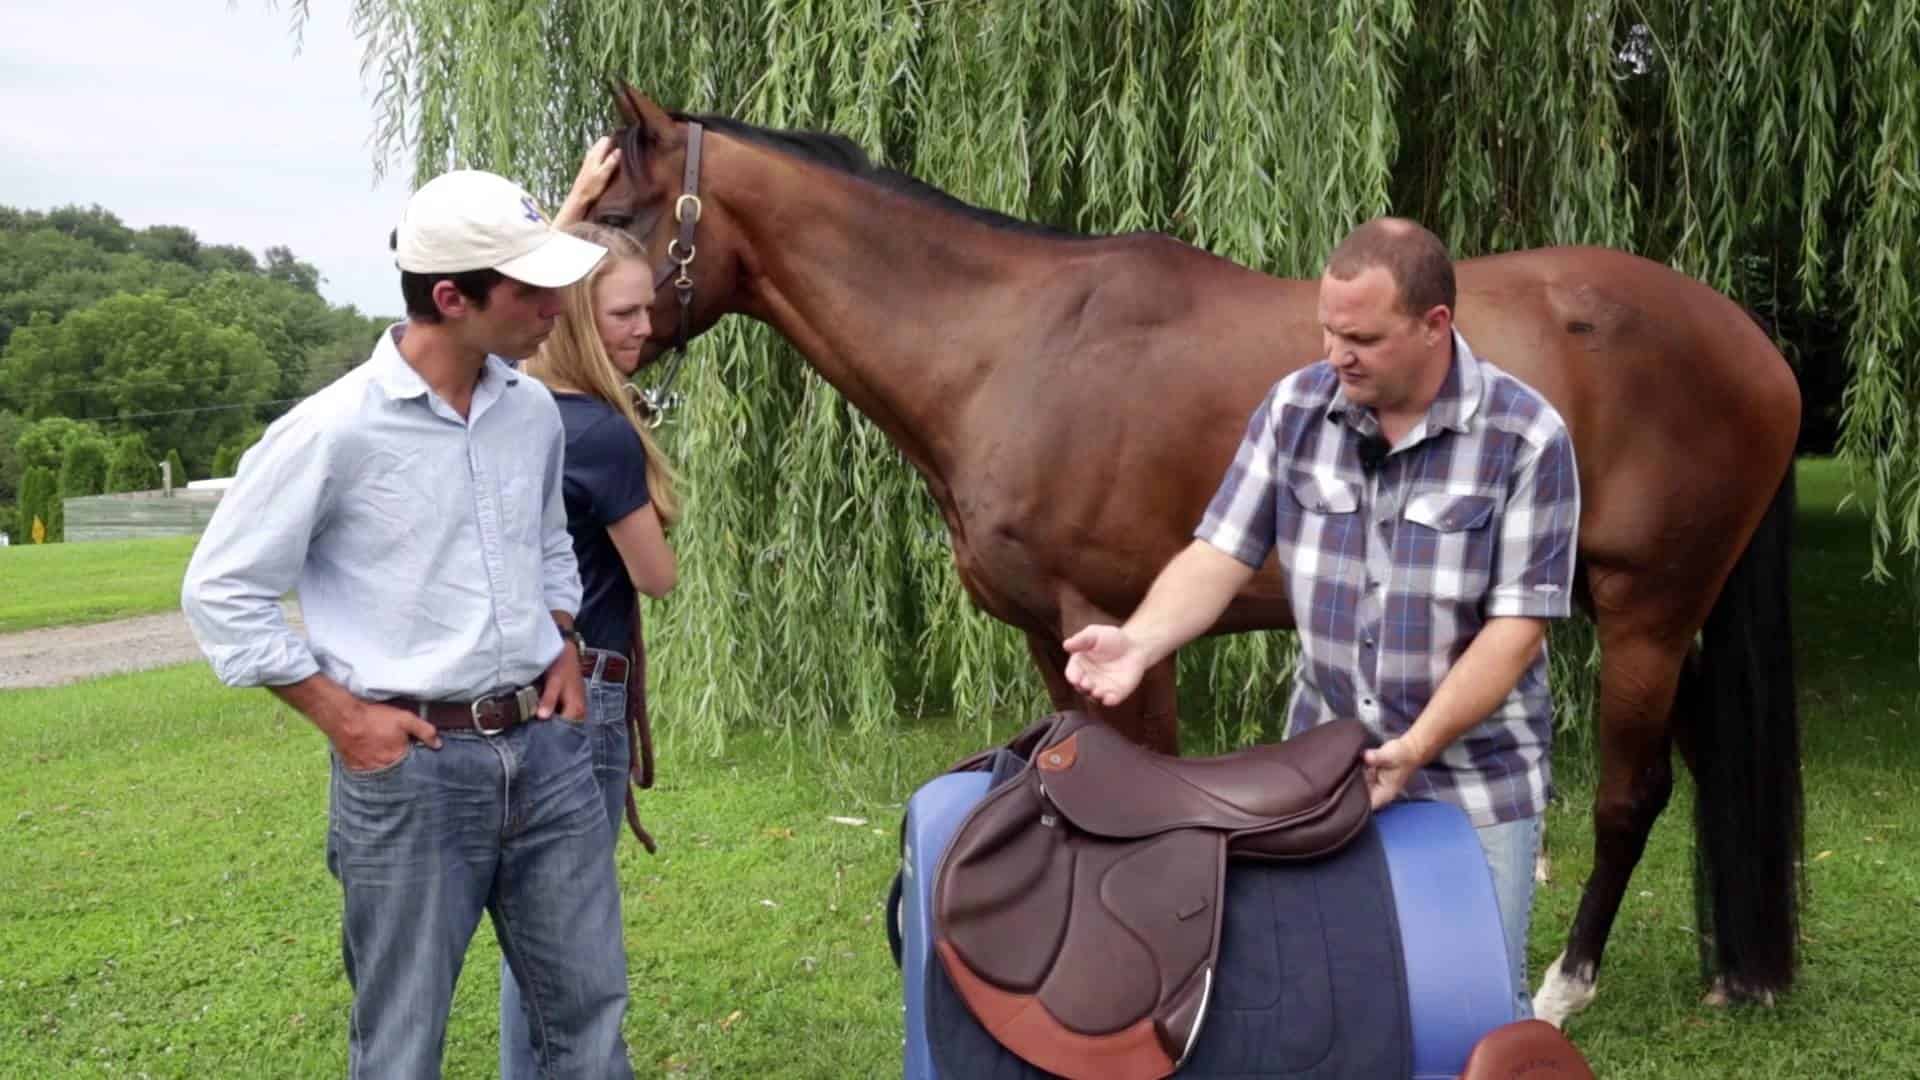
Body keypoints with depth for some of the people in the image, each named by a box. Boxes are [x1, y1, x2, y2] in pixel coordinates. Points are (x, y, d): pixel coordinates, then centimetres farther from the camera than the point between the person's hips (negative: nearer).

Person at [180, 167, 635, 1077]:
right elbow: (220, 593, -8)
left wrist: (565, 648, 6)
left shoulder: (533, 410, 4)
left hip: (546, 746, 5)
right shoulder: (332, 431, -14)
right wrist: (343, 718, -10)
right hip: (409, 764, -5)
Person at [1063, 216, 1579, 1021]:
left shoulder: (1526, 436, -15)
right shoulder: (1295, 408, -5)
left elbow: (1517, 623, -16)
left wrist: (1416, 747, -24)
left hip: (1472, 774, -3)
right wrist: (1140, 641, -23)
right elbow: (1221, 552, -5)